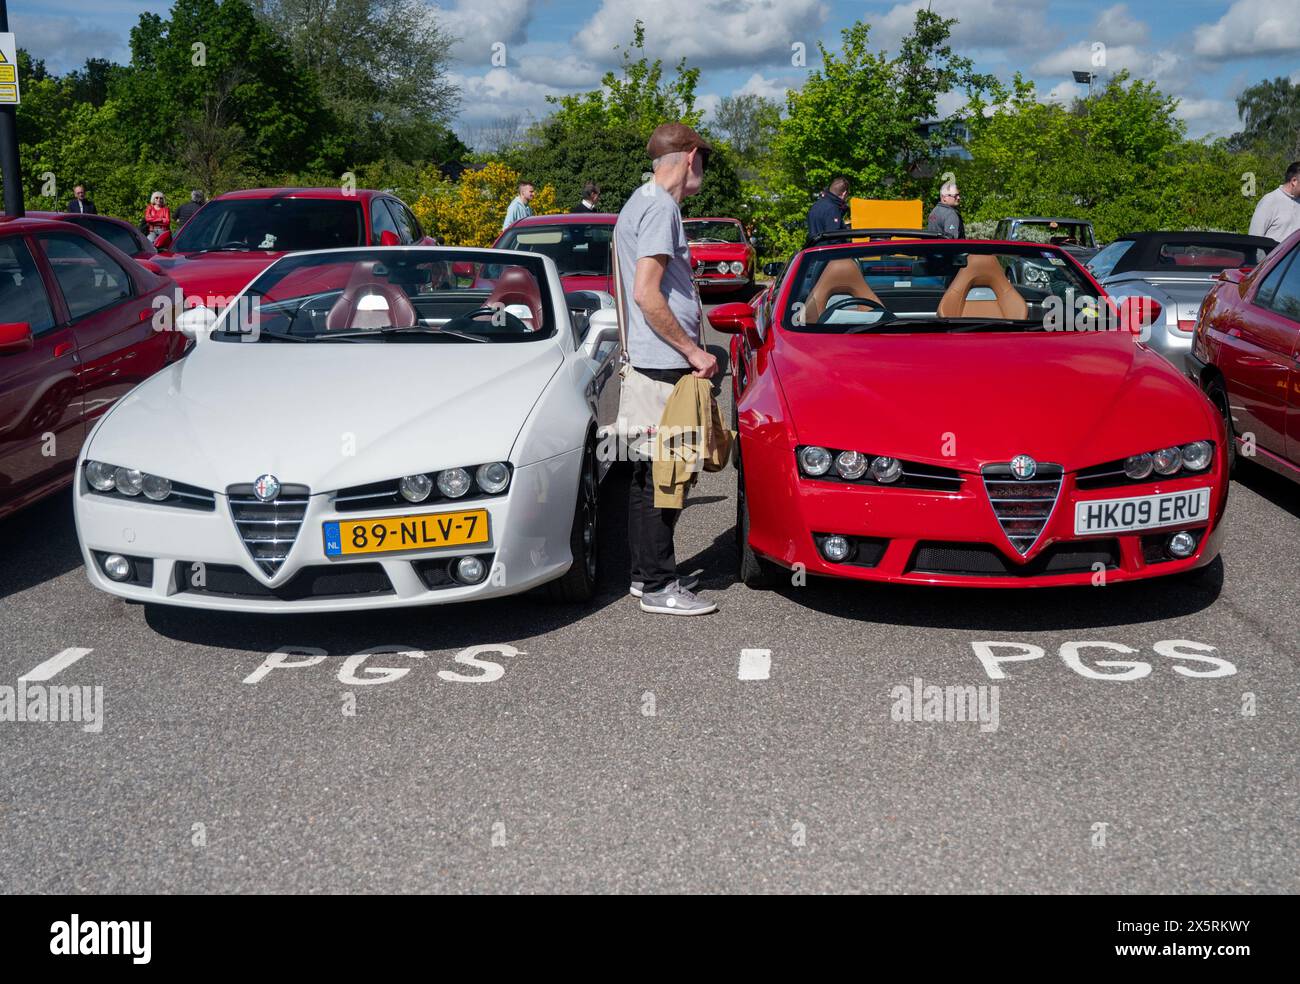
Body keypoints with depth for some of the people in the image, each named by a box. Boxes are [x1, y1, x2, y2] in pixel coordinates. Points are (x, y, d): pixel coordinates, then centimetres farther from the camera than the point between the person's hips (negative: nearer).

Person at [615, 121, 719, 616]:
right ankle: (660, 587, 1)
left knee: (650, 473, 15)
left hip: (651, 362, 11)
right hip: (664, 365, -11)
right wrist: (692, 350, -17)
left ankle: (646, 573, 23)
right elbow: (646, 294, -21)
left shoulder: (641, 203, 18)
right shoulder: (660, 207, -13)